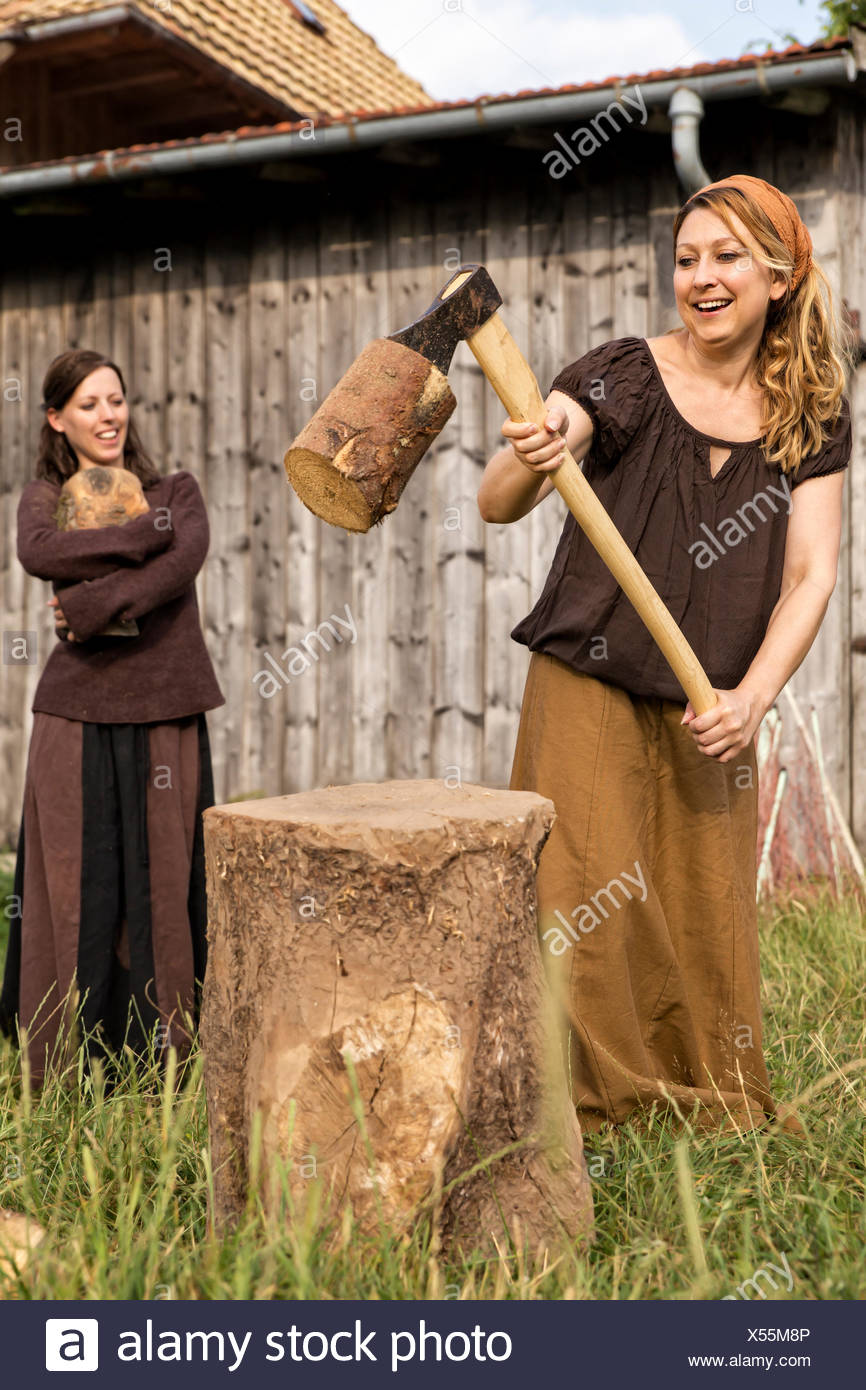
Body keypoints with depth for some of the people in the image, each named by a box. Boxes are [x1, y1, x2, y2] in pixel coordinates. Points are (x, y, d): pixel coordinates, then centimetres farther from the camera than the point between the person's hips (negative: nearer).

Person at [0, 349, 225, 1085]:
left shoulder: (176, 490, 13)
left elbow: (186, 562, -9)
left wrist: (94, 603, -15)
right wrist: (143, 534, -12)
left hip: (165, 711, 0)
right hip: (76, 713, 0)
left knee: (163, 879, 2)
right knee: (71, 882, 1)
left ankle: (163, 1057, 12)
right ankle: (61, 1067, 12)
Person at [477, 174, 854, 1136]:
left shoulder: (813, 417, 4)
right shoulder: (623, 376, -6)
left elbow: (810, 577, 0)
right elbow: (496, 506, -15)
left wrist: (749, 699, -14)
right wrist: (532, 458, -38)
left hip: (710, 710, 3)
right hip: (589, 691, -3)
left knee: (709, 920, 9)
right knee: (593, 911, -7)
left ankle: (720, 1114, 29)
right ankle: (585, 1116, 11)